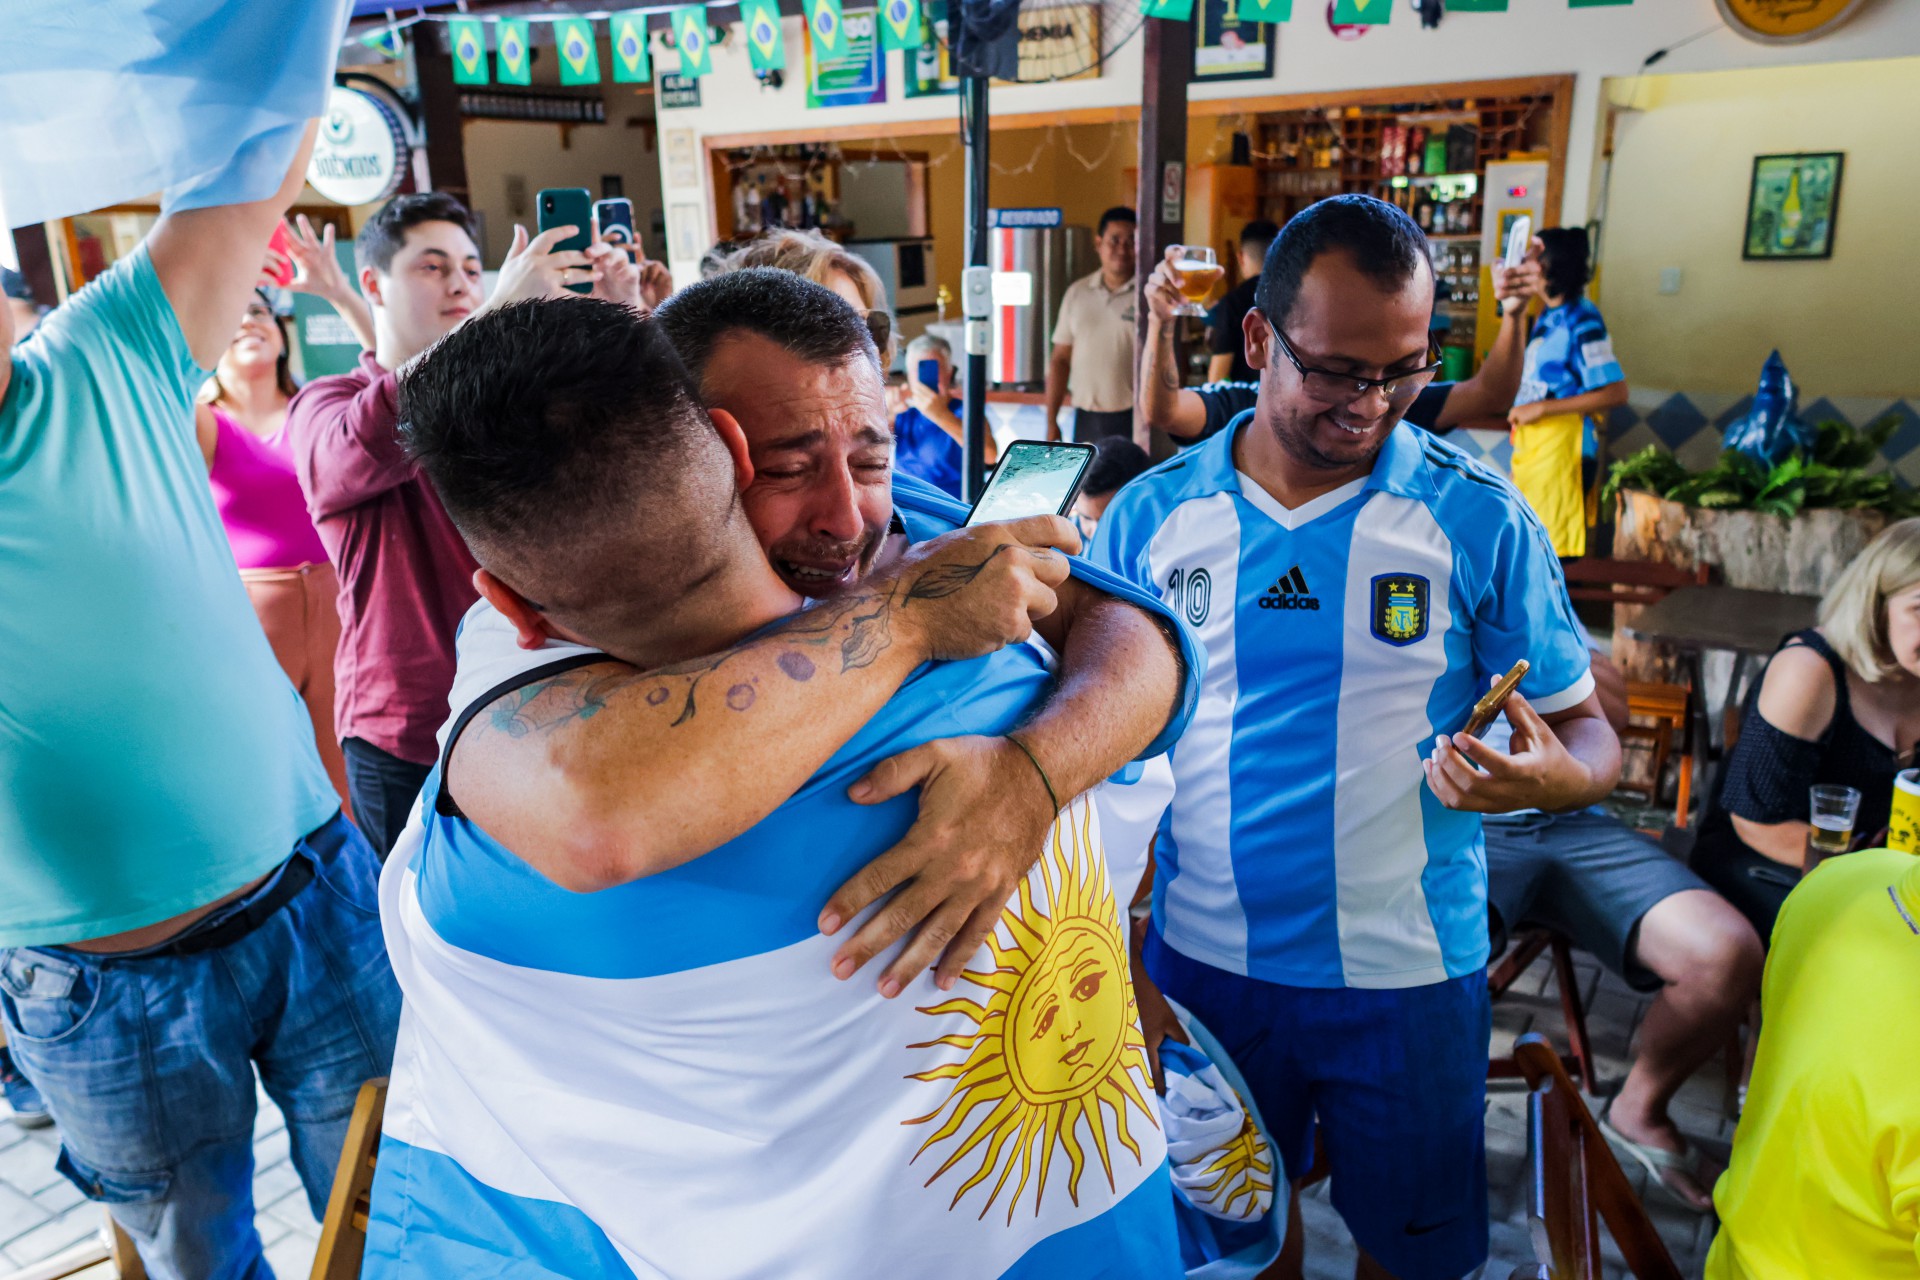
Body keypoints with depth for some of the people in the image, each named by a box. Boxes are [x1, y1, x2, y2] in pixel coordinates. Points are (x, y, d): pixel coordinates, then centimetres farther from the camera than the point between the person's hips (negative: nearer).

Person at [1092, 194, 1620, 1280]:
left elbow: (1586, 730, -3)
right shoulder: (1151, 515, -6)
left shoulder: (1480, 519, -9)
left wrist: (1552, 777, -27)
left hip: (1407, 974, -1)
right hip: (1201, 958, 2)